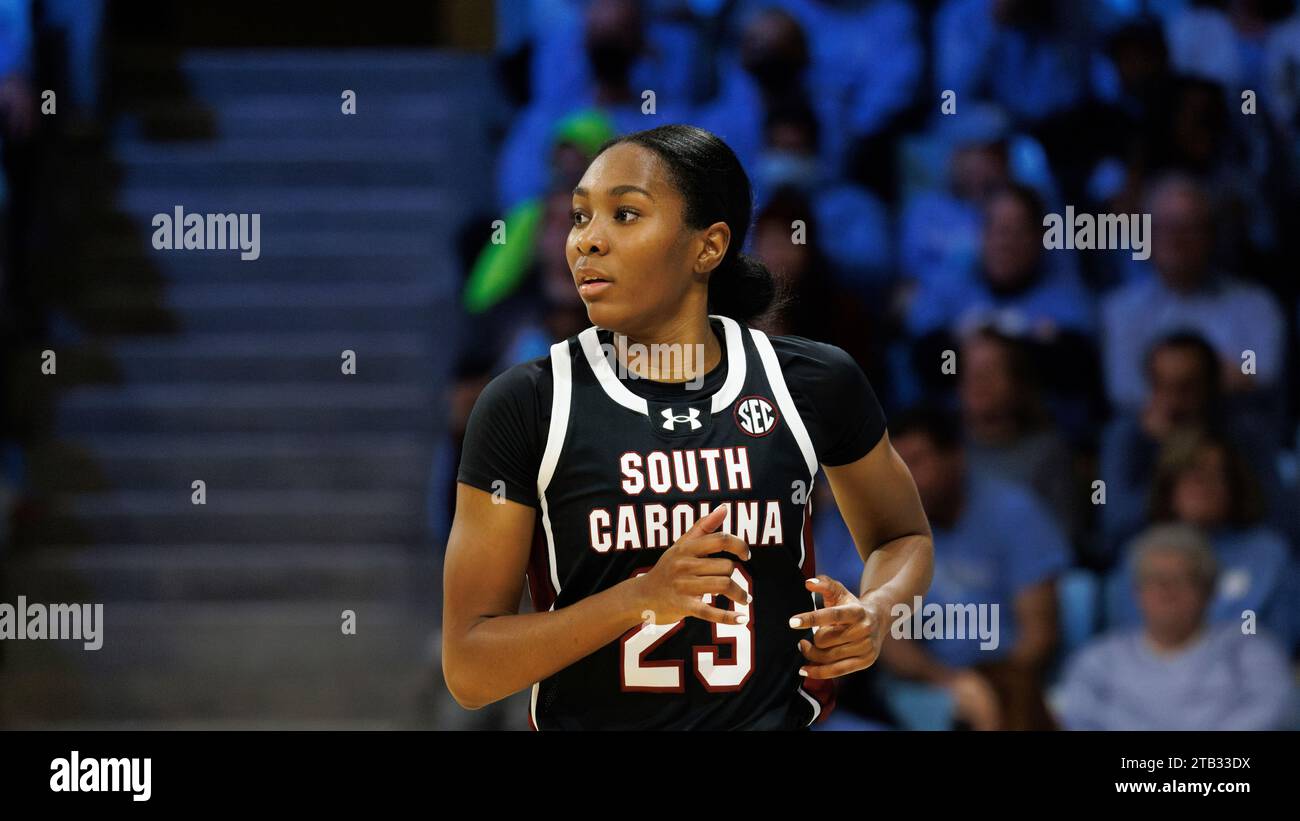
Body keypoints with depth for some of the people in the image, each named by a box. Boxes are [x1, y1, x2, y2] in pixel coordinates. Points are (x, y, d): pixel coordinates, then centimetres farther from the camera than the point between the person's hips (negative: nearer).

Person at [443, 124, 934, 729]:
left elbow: (904, 537, 13)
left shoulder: (816, 384, -5)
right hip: (588, 722, -1)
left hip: (774, 717, 1)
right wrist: (643, 598, -25)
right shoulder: (525, 407, -10)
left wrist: (875, 610, -9)